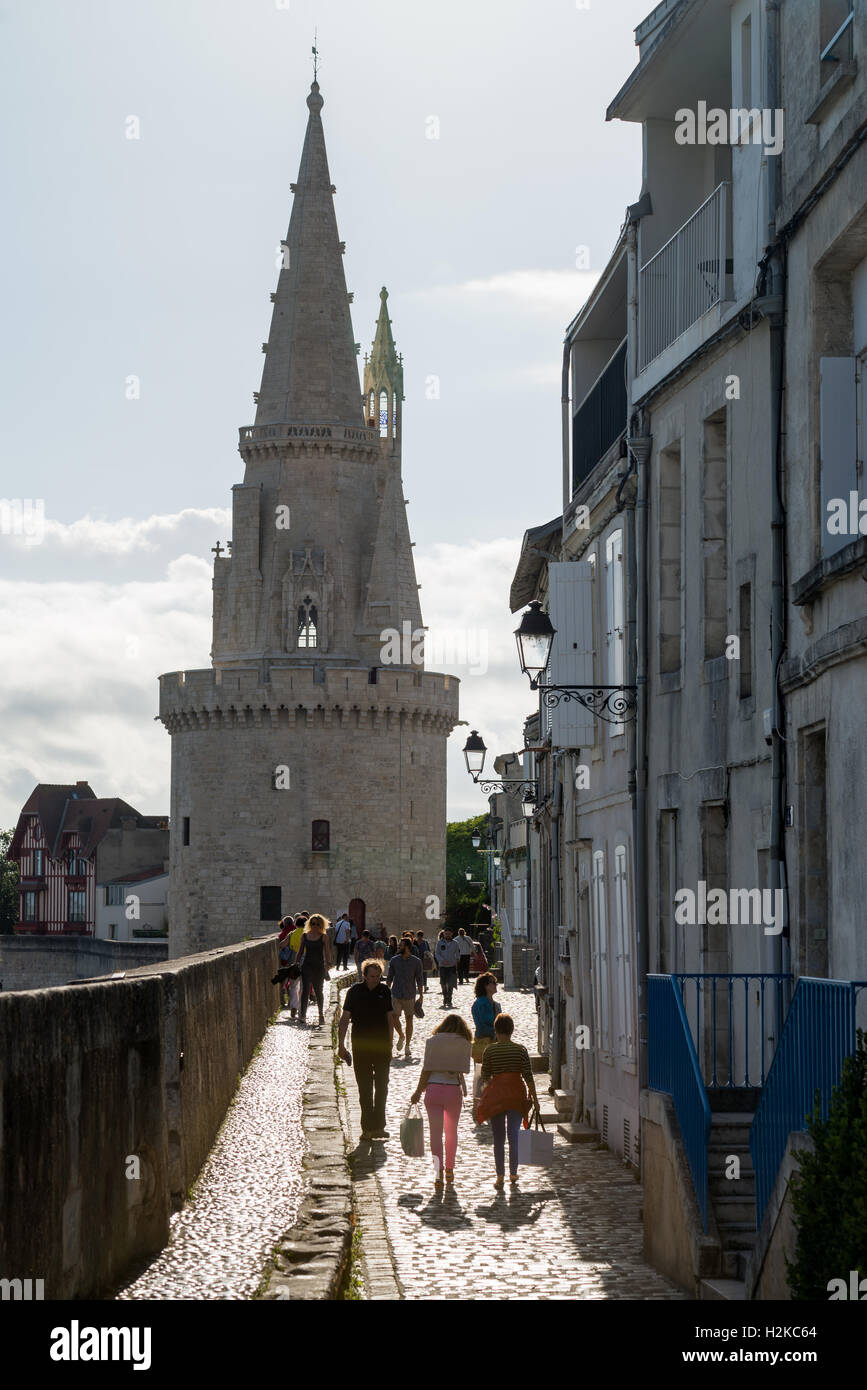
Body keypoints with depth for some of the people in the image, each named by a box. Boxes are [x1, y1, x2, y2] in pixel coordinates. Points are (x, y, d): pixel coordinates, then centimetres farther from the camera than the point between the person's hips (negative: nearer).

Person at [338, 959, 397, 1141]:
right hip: (361, 1047, -1)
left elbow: (390, 1019, 12)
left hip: (382, 1046, 1)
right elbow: (345, 1019, 1)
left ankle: (378, 1126, 10)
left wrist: (390, 1044, 12)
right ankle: (367, 1127, 8)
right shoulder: (354, 992, -1)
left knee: (382, 1087, 2)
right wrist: (341, 1045, -4)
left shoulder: (385, 991, 4)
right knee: (364, 1088, 3)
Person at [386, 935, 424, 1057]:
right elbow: (389, 978, 12)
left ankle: (407, 1046, 12)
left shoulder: (416, 962, -2)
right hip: (396, 995, 1)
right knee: (395, 1017, -10)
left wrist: (421, 996, -1)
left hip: (410, 996, -1)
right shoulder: (394, 960, 4)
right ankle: (401, 1036, 20)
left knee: (409, 1020, 2)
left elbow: (420, 980, 2)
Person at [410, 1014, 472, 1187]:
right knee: (451, 1132, 18)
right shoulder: (464, 1044, 0)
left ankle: (438, 1170, -15)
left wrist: (419, 1091, 6)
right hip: (454, 1090, 1)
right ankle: (449, 1170, 27)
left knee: (435, 1132, 1)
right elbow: (463, 1070, -2)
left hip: (433, 1089, -1)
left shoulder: (432, 1041, 0)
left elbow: (426, 1069, -1)